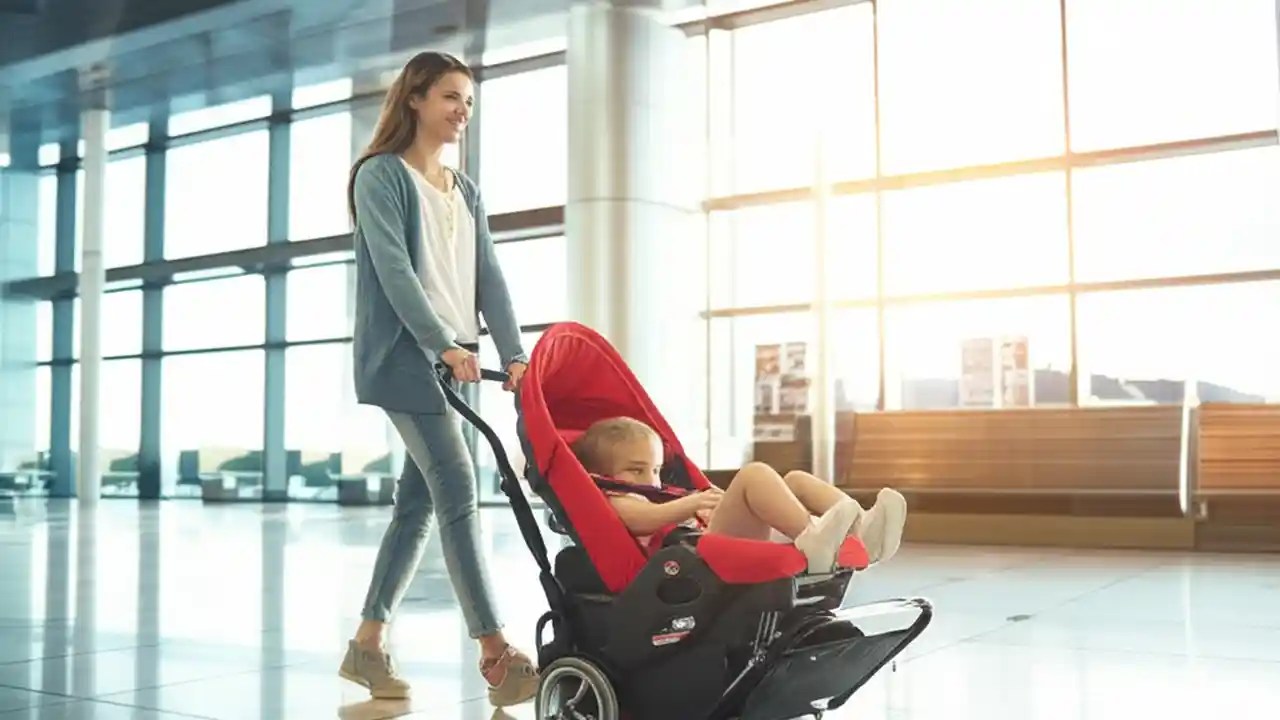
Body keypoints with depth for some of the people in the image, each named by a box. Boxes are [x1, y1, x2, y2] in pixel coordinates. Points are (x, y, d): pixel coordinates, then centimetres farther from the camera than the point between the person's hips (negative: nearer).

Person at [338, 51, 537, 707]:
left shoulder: (465, 191, 19)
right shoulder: (381, 175, -1)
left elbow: (488, 277, 10)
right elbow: (394, 270, -12)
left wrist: (513, 353, -3)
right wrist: (442, 345, -22)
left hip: (456, 360, 7)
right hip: (405, 358, -7)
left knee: (419, 499, 6)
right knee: (457, 491, -14)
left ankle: (367, 645, 16)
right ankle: (496, 655, -13)